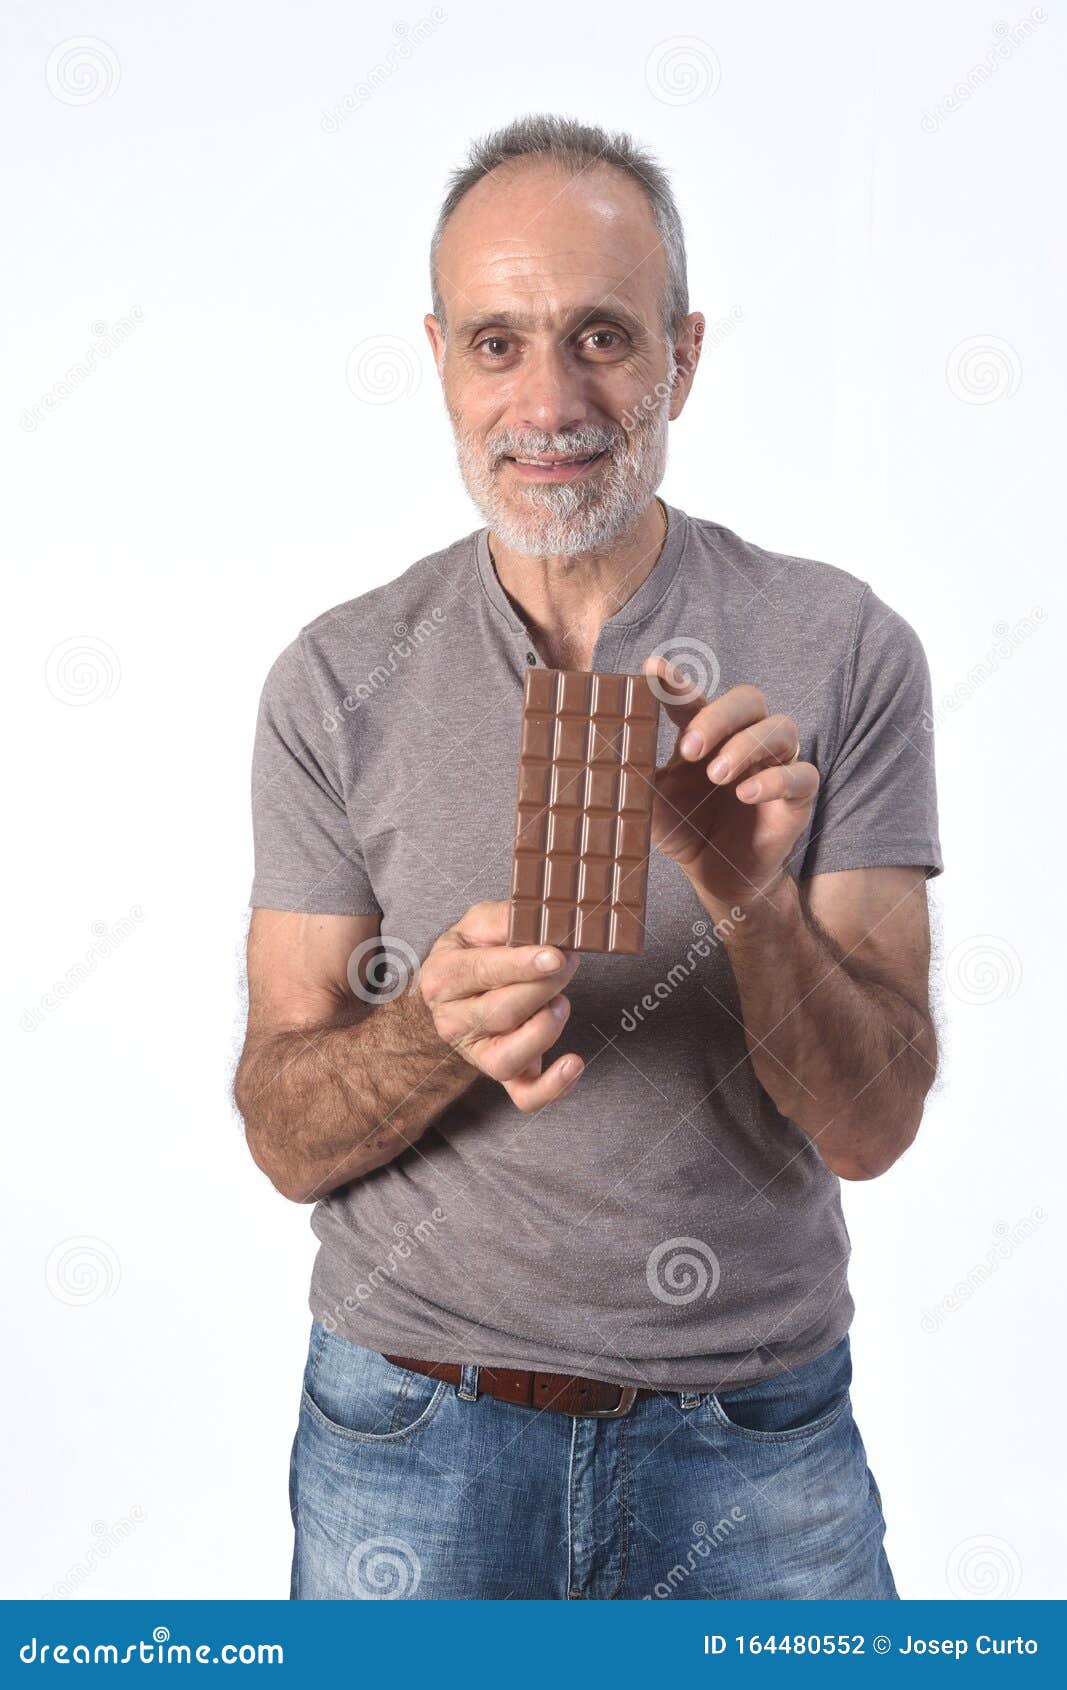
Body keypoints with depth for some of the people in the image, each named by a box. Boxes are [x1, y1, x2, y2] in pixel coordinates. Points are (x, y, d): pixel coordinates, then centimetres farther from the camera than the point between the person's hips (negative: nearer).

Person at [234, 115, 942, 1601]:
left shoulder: (842, 650, -7)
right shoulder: (337, 682, -5)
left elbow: (872, 1126, -9)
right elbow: (285, 1135, -5)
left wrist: (755, 907, -27)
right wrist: (439, 1023, -25)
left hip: (757, 1440, 0)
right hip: (414, 1440, 1)